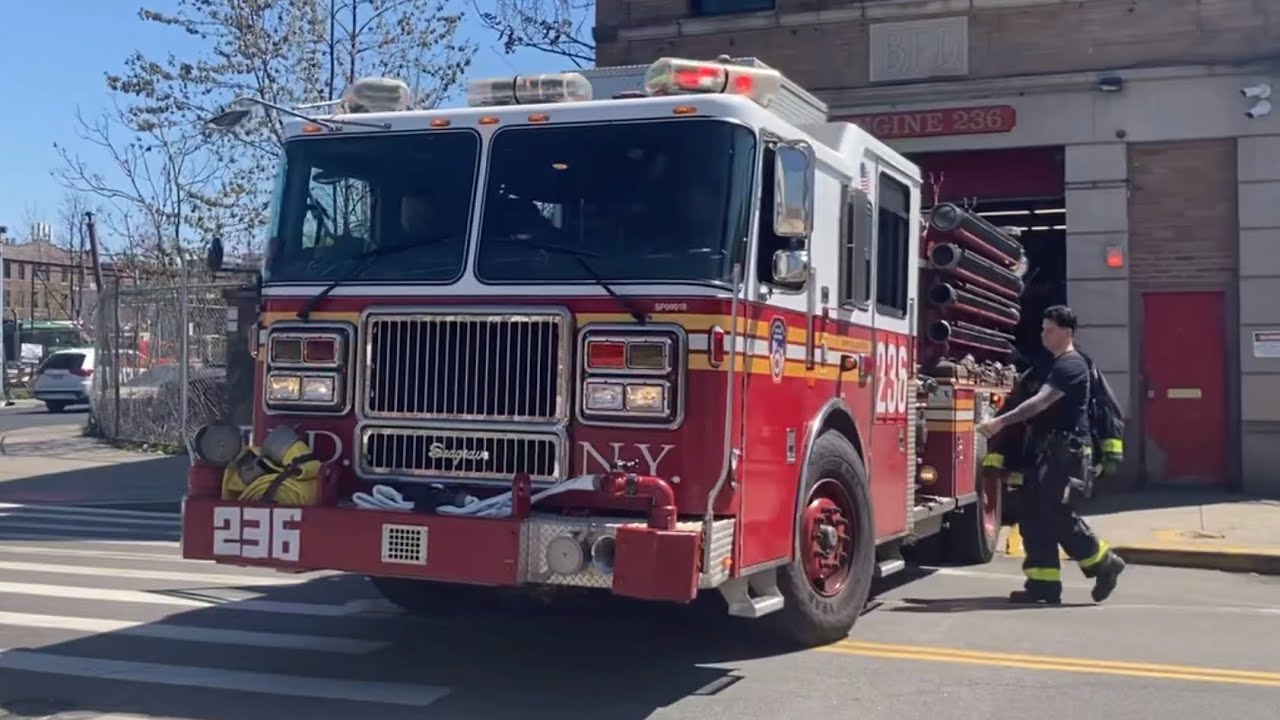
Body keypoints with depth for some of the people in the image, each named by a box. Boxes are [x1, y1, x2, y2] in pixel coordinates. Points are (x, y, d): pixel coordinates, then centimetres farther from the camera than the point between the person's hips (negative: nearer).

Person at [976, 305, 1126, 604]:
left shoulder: (1071, 365, -12)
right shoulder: (1056, 365, 19)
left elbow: (1040, 402, -24)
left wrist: (1001, 422, -29)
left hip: (1067, 452, -10)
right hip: (1048, 451, 10)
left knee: (1057, 515, -10)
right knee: (1032, 514, 4)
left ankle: (1104, 563, 8)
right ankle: (1044, 581, 5)